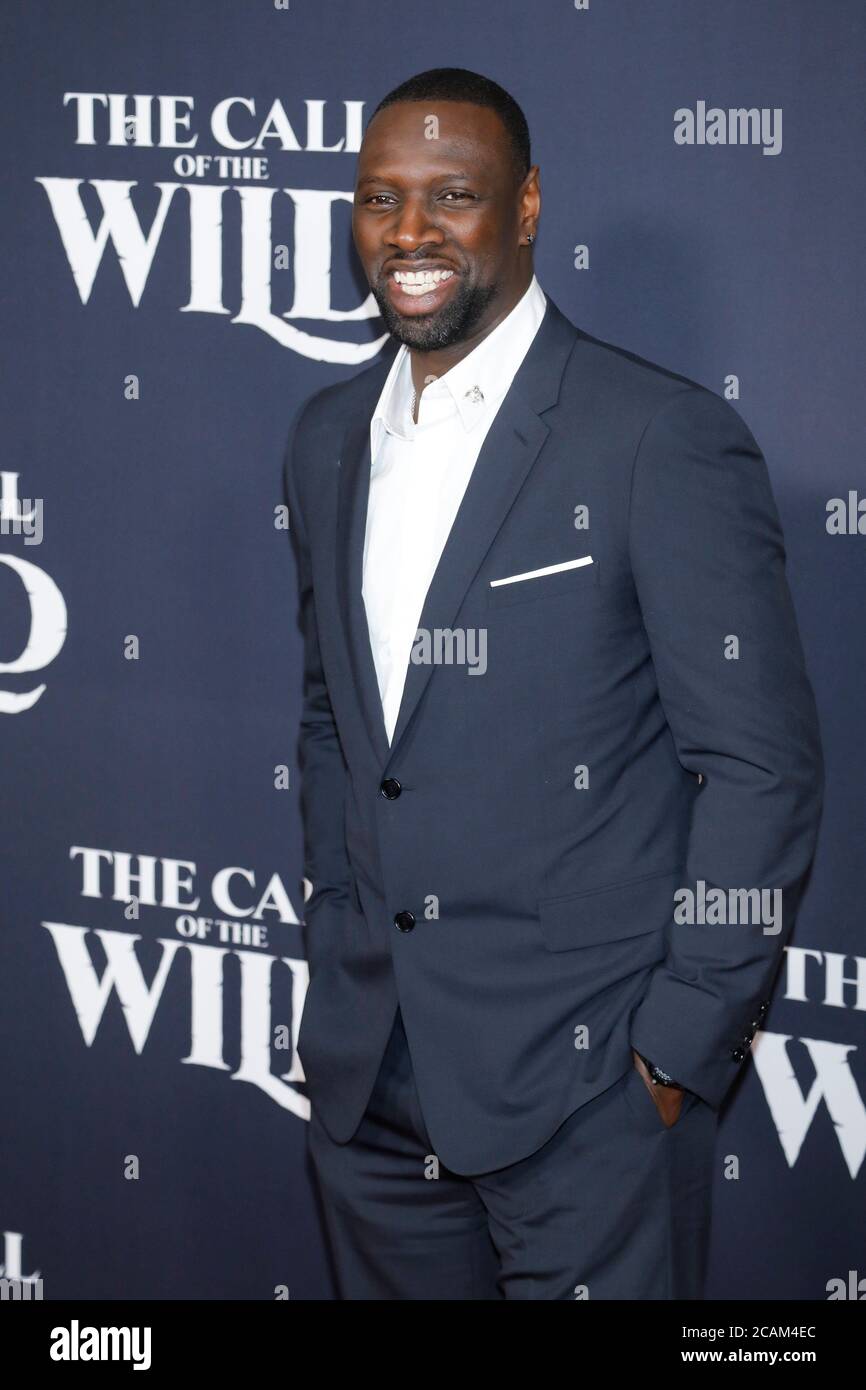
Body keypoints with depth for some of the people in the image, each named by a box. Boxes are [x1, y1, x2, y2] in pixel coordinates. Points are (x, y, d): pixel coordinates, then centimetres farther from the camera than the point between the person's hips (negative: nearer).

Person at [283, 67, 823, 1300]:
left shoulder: (664, 438, -11)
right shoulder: (329, 438, 10)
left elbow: (762, 770, -11)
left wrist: (682, 1049, -12)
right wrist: (339, 957, 14)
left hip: (584, 1081, -6)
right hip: (370, 1077, 6)